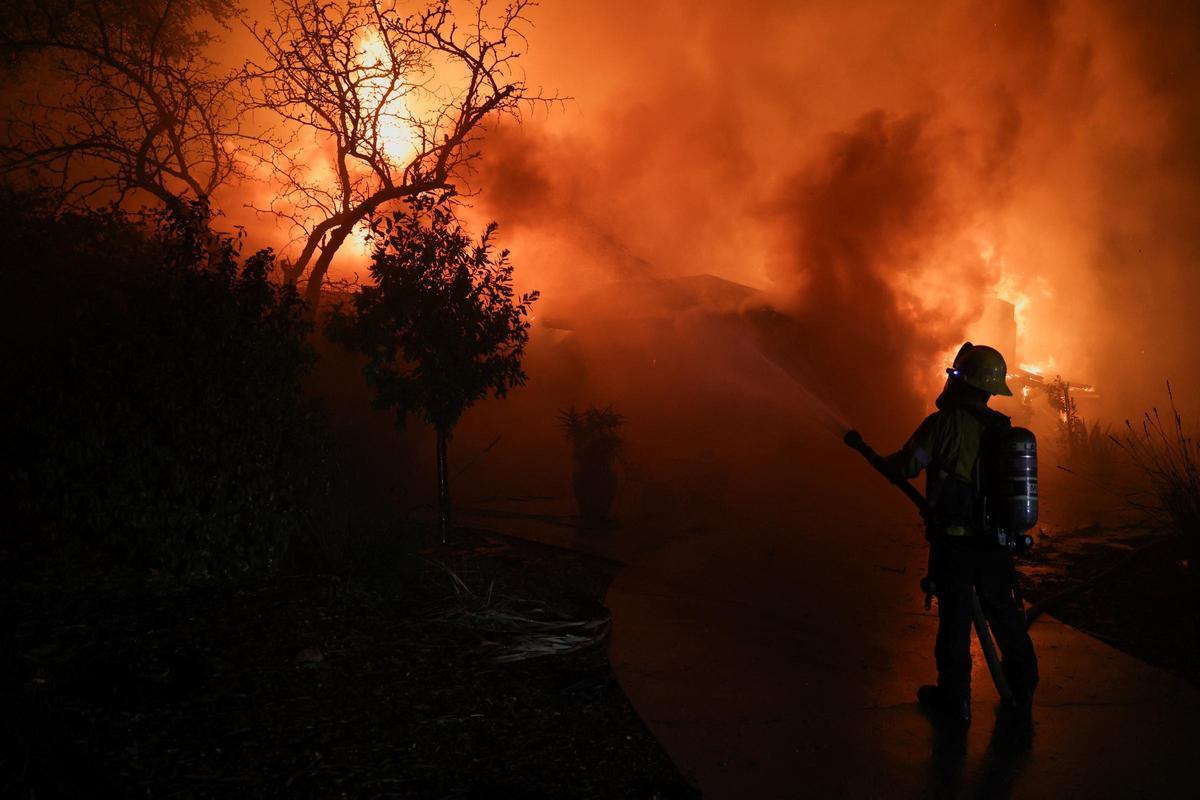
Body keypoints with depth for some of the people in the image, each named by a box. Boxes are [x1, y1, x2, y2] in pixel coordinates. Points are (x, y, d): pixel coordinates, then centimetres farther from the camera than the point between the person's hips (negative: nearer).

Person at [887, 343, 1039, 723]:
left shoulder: (943, 423, -12)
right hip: (996, 541, 5)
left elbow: (907, 466, -16)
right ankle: (1022, 685, 34)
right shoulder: (1002, 428, 6)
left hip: (953, 540, -5)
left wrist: (888, 460, 6)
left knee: (954, 617, 5)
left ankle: (954, 695, 14)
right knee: (1003, 611, 19)